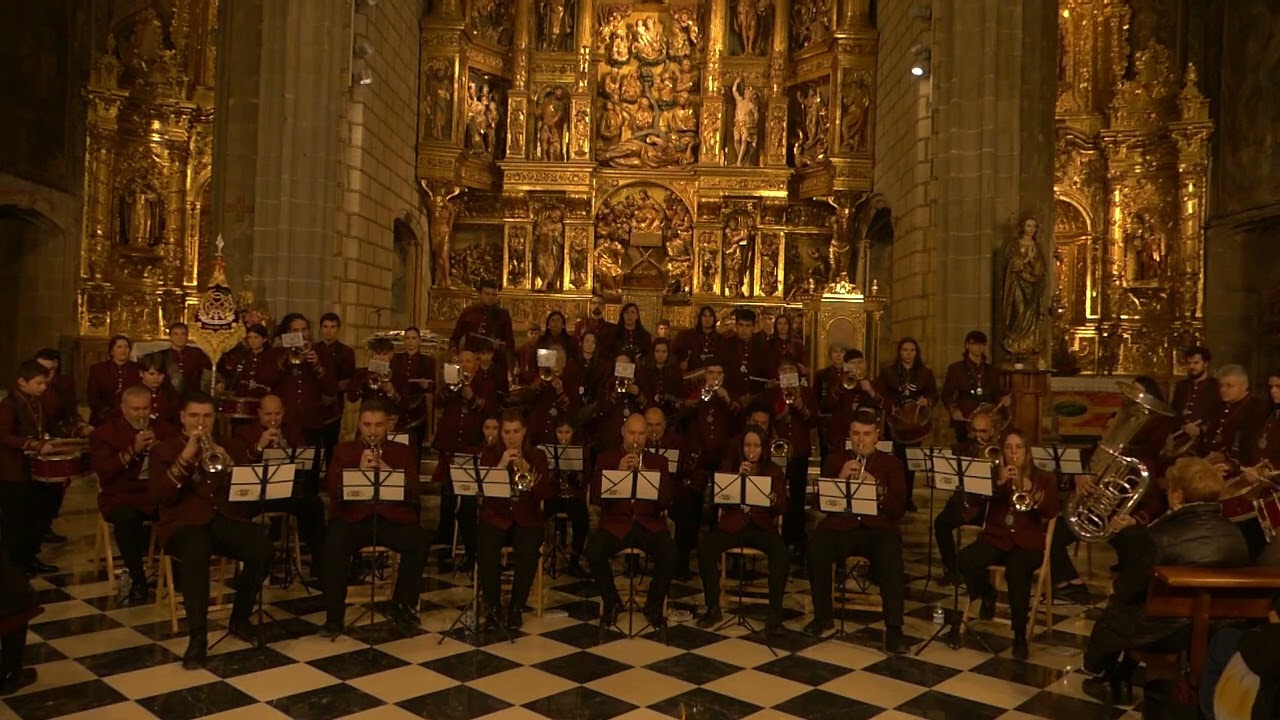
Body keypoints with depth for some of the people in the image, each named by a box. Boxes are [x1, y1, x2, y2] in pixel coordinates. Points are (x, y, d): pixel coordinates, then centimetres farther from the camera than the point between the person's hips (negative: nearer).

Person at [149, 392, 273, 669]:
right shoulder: (164, 450, 11)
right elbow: (159, 496, -5)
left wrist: (225, 459, -9)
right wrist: (185, 457, -14)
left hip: (225, 518, 3)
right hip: (184, 522, -3)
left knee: (262, 547, -27)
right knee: (197, 551, -39)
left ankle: (240, 617, -4)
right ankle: (197, 637, -33)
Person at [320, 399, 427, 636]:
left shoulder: (402, 451, 13)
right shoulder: (343, 450, 13)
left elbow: (413, 492, 2)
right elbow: (333, 490, -1)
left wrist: (387, 471, -13)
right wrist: (359, 470, -15)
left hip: (393, 517, 1)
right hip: (353, 517, 0)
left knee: (419, 541, -28)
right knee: (334, 544, -32)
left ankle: (402, 606, -6)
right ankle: (334, 617, -18)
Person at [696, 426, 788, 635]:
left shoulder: (774, 472, 9)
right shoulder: (729, 466, 10)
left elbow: (782, 508, 1)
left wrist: (774, 501, -23)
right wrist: (737, 477, -15)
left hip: (762, 526, 0)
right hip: (732, 524, 1)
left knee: (781, 552, -32)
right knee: (705, 548, -27)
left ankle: (775, 613, -21)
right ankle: (713, 608, -12)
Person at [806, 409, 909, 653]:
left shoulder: (891, 463, 12)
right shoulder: (836, 459, 15)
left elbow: (899, 510, 2)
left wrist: (878, 489, -16)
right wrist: (840, 478, -10)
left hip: (878, 527, -1)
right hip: (840, 525, 1)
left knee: (891, 553, -35)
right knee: (816, 545, -31)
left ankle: (894, 628, -27)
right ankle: (823, 615, -11)